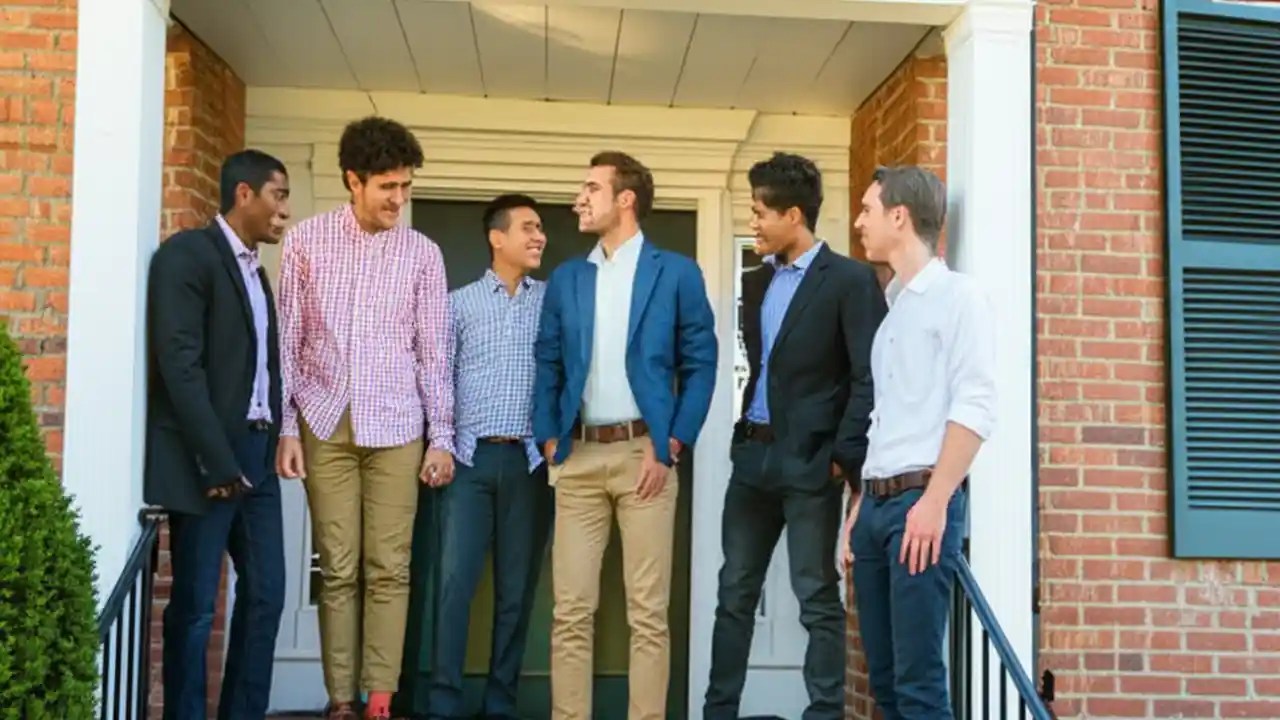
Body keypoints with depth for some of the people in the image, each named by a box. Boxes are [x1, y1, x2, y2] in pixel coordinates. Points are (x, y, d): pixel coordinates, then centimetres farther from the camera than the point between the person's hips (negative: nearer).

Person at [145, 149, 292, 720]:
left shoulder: (254, 269, 19)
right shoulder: (188, 253, -7)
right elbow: (179, 363, -15)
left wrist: (270, 444, 6)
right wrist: (216, 461, -18)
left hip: (255, 454, 8)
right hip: (208, 458, -8)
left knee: (265, 596, 8)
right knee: (195, 604, -2)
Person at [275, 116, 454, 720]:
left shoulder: (422, 253, 3)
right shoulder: (306, 240, 1)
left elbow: (434, 350, 5)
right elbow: (287, 340, 3)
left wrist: (441, 436, 1)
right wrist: (285, 427, -1)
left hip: (396, 428, 0)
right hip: (326, 424, 0)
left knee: (388, 570, 0)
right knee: (337, 570, 4)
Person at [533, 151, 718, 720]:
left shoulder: (677, 273, 4)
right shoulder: (565, 279, 14)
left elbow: (700, 366, 2)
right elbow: (548, 368, 14)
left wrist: (671, 447, -6)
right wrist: (550, 442, 2)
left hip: (644, 453, -3)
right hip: (579, 456, 3)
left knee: (648, 611, 0)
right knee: (570, 609, 2)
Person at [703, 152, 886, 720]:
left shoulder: (849, 279, -8)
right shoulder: (756, 283, 14)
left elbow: (868, 377, -11)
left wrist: (844, 457, -15)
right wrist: (743, 435, 12)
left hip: (810, 461, -7)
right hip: (753, 454, 7)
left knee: (817, 599, 0)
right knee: (735, 593, 10)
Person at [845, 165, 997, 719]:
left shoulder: (956, 294, -2)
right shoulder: (892, 309, 19)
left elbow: (974, 407, -12)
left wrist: (934, 500, -19)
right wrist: (859, 510, 16)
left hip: (921, 501, -7)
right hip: (876, 502, 8)